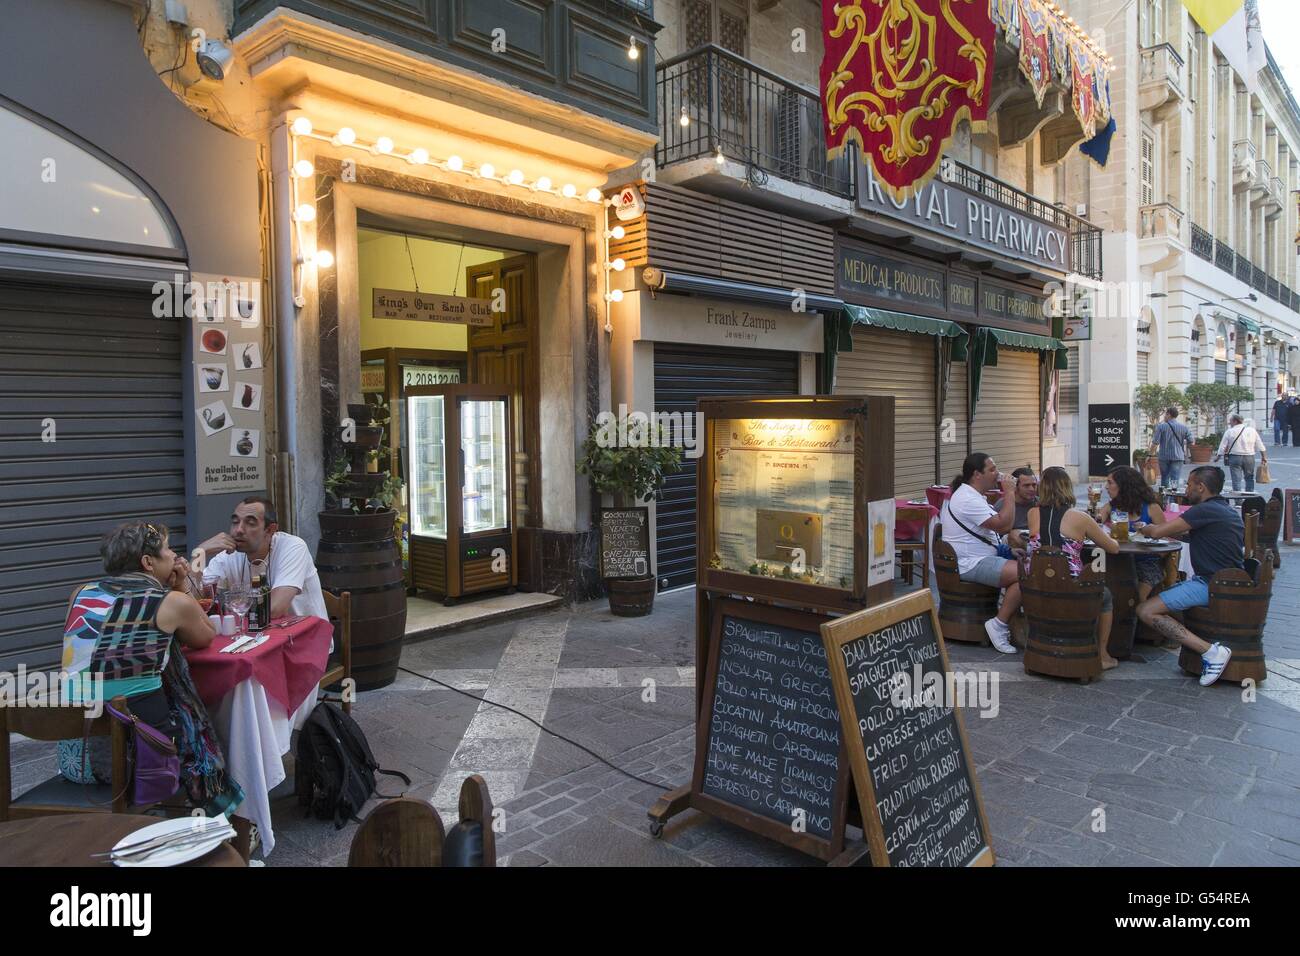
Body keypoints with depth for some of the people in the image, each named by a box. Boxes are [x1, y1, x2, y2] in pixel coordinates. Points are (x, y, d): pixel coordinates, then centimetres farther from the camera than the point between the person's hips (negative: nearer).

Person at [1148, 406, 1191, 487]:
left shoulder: (1161, 426, -6)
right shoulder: (1183, 427, 1)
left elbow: (1155, 443, -10)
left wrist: (1152, 453, 4)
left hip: (1163, 456, 0)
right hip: (1178, 456, 0)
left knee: (1164, 478, 13)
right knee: (1175, 478, -3)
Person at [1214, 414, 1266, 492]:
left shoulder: (1229, 432, -3)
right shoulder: (1252, 430, 7)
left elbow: (1223, 446, -3)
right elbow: (1260, 445, 9)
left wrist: (1218, 457, 9)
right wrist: (1264, 456, 15)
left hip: (1235, 457, -3)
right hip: (1249, 457, 3)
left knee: (1236, 479, -1)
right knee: (1249, 479, 15)